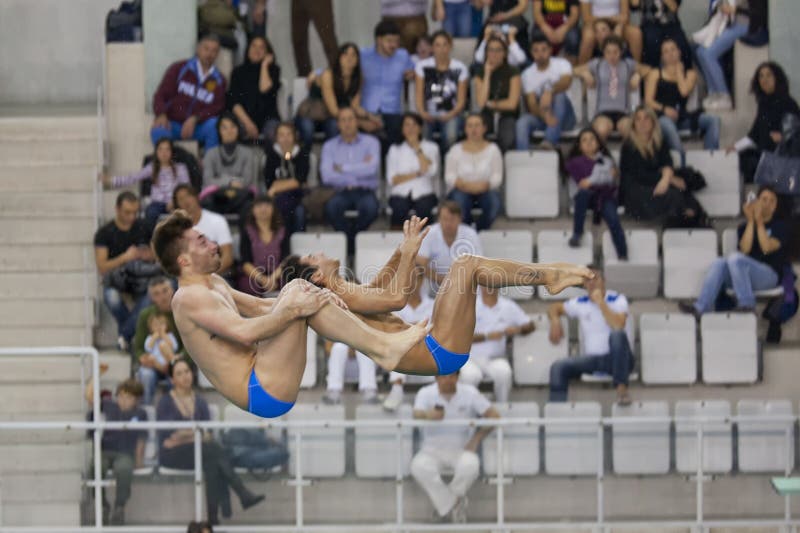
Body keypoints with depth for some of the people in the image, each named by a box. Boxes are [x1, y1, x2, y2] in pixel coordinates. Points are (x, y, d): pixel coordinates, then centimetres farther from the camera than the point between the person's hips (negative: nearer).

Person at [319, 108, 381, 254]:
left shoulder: (370, 142, 9)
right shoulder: (329, 146, 11)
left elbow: (372, 168, -11)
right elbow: (326, 176, -5)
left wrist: (343, 168, -5)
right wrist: (359, 171, -5)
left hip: (365, 192, 0)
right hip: (341, 192, 0)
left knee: (370, 207, -36)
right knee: (331, 206, -35)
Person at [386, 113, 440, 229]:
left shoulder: (431, 147, 14)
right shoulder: (395, 150, 16)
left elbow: (431, 171, -6)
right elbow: (392, 179, 3)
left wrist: (417, 148, -1)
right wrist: (417, 174, -4)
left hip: (424, 193, 0)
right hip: (401, 194, 0)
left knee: (424, 207, -35)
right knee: (400, 207, -36)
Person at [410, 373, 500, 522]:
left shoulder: (470, 393, 0)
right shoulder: (425, 393, -3)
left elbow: (494, 416, 1)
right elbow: (417, 414, -24)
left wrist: (476, 439, -10)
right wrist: (427, 415, -49)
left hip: (461, 449, 0)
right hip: (432, 450, 0)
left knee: (470, 465, -36)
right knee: (419, 467, -34)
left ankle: (445, 503, -9)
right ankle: (454, 504, -17)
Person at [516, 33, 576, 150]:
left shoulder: (561, 64, -5)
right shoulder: (528, 74, 0)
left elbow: (567, 81, -28)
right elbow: (531, 104, -10)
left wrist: (550, 92, -49)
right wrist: (544, 115, -33)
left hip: (564, 118, -2)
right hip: (540, 117, 2)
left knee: (559, 95, -32)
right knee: (523, 122, -30)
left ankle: (550, 142, -43)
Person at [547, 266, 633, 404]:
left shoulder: (617, 300, -5)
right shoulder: (580, 303, 6)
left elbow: (618, 326, -24)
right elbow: (554, 308, 20)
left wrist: (600, 302, -20)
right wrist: (555, 321, -2)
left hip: (616, 358, -4)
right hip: (592, 359, 4)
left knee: (618, 334, -36)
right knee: (558, 367, -18)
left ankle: (622, 388, -37)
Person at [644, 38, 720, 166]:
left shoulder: (690, 74, 21)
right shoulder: (655, 74, 18)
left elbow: (684, 92, -2)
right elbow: (648, 101, 6)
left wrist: (678, 71, 11)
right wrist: (664, 109, -14)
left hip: (683, 116, 3)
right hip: (663, 116, -3)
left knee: (714, 120, -23)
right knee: (667, 125, -41)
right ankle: (682, 164, -48)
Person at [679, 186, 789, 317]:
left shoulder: (782, 225, 7)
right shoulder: (744, 226, 16)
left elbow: (767, 248, -10)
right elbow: (744, 250, -3)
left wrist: (760, 222, -9)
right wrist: (751, 221, -6)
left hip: (770, 275, -4)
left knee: (735, 258, -30)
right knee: (719, 262, -25)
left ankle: (746, 304, -28)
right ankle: (700, 308, -37)